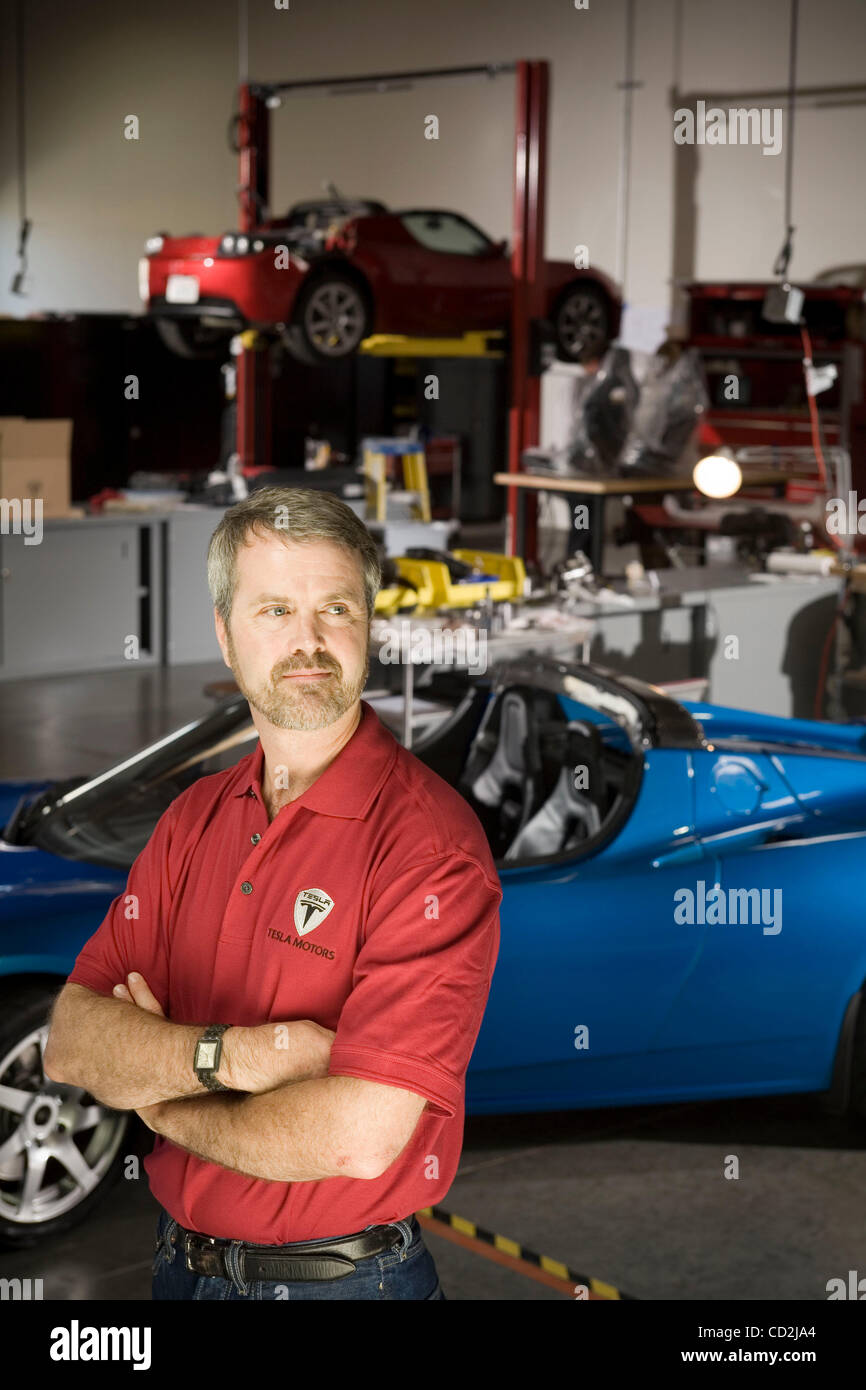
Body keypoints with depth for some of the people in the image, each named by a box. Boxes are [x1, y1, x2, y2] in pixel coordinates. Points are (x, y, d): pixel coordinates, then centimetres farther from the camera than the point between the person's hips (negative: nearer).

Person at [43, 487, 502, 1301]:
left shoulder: (429, 841, -20)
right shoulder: (194, 818, 2)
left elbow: (360, 1136, -28)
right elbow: (70, 1044, -4)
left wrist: (161, 1098, -12)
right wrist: (227, 1054, -23)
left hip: (346, 1276, -6)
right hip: (182, 1264, 6)